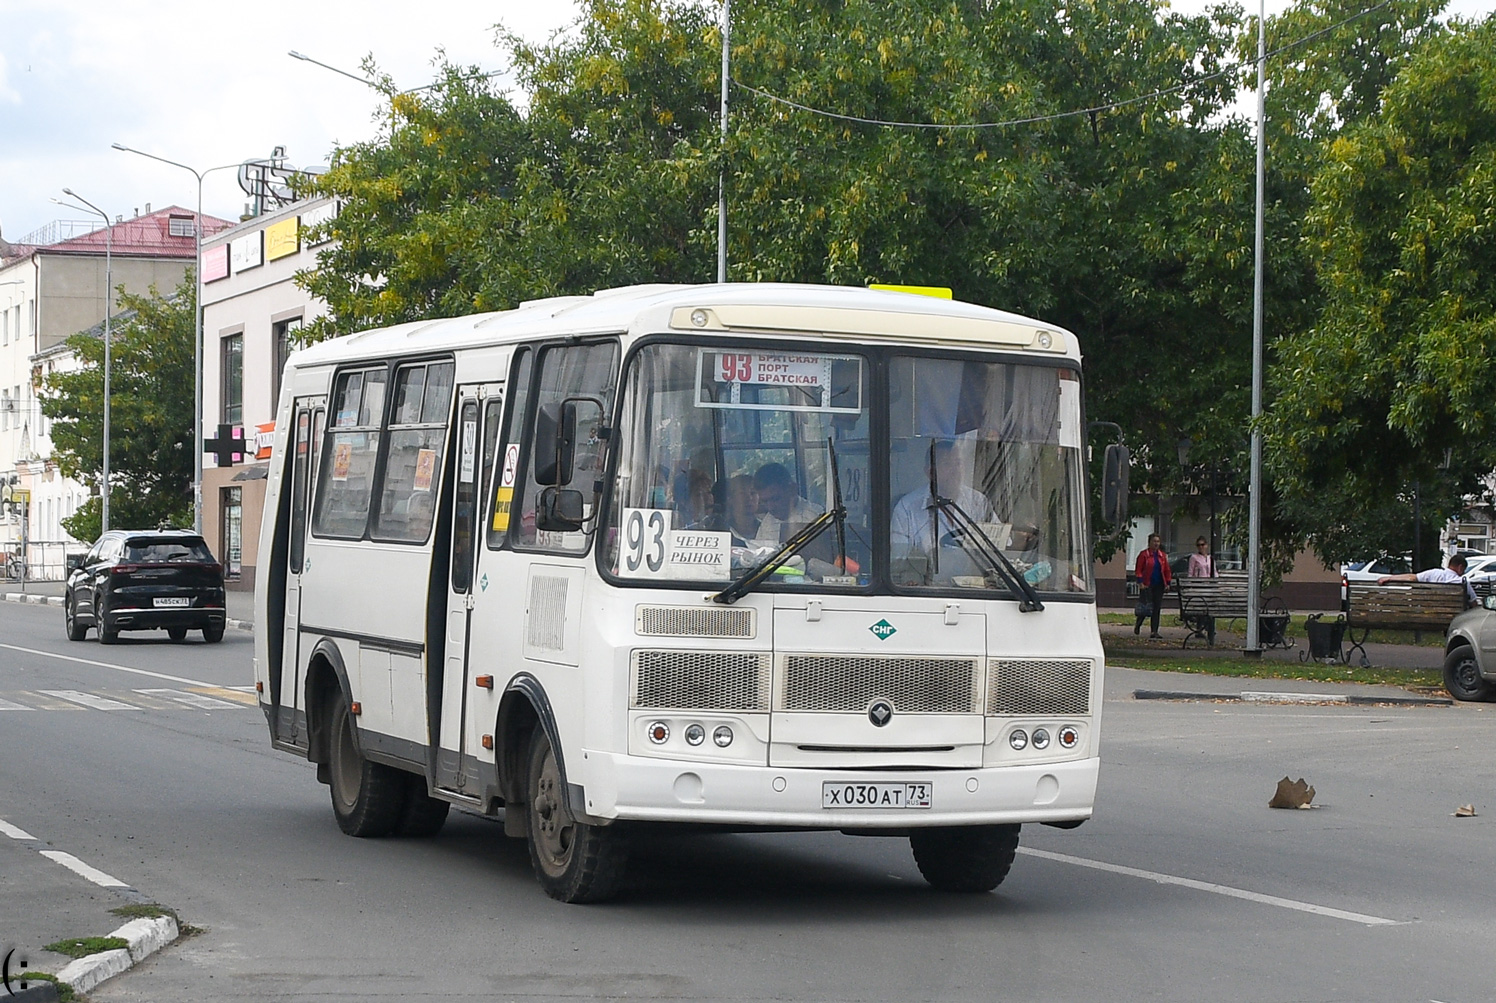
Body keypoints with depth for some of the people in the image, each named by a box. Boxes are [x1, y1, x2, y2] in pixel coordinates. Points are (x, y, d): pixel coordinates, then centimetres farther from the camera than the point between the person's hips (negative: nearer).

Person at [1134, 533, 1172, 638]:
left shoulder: (1162, 556, 12)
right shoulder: (1144, 555, -3)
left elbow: (1167, 570, 15)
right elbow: (1138, 570, -5)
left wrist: (1168, 583, 7)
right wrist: (1140, 582, -14)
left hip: (1159, 586, 4)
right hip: (1147, 586, -4)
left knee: (1157, 608, 0)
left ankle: (1154, 631, 1)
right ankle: (1138, 625, 21)